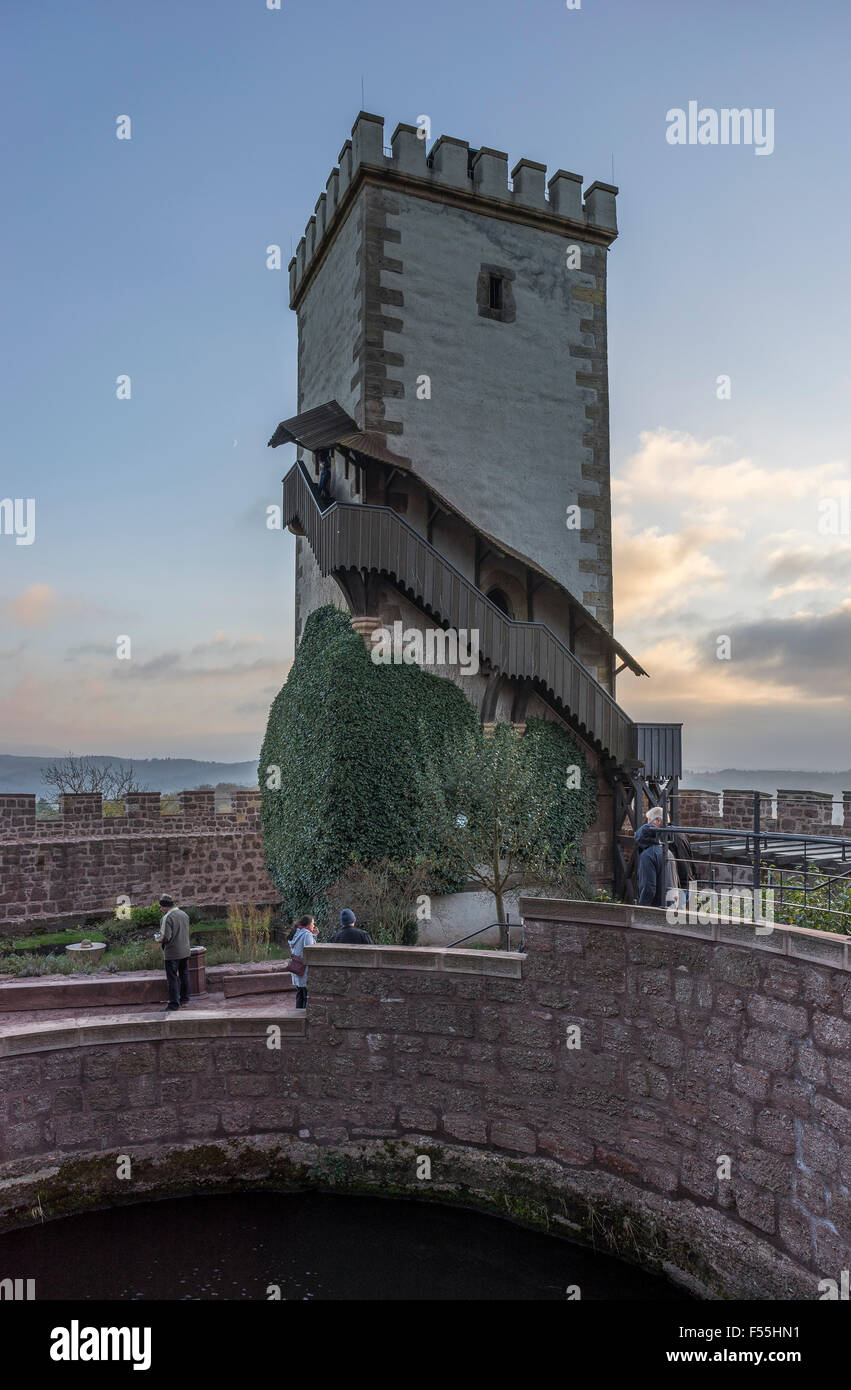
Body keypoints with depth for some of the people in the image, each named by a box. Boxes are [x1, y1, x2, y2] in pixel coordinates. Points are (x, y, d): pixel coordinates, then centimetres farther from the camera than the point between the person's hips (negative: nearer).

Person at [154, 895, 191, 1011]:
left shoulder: (167, 918, -19)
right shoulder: (184, 914, 7)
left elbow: (165, 937, -23)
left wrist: (157, 938, -2)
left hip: (172, 953, -8)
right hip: (185, 951, 8)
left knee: (172, 979, 1)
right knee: (184, 975, 18)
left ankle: (174, 1004, 4)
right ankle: (185, 998, 29)